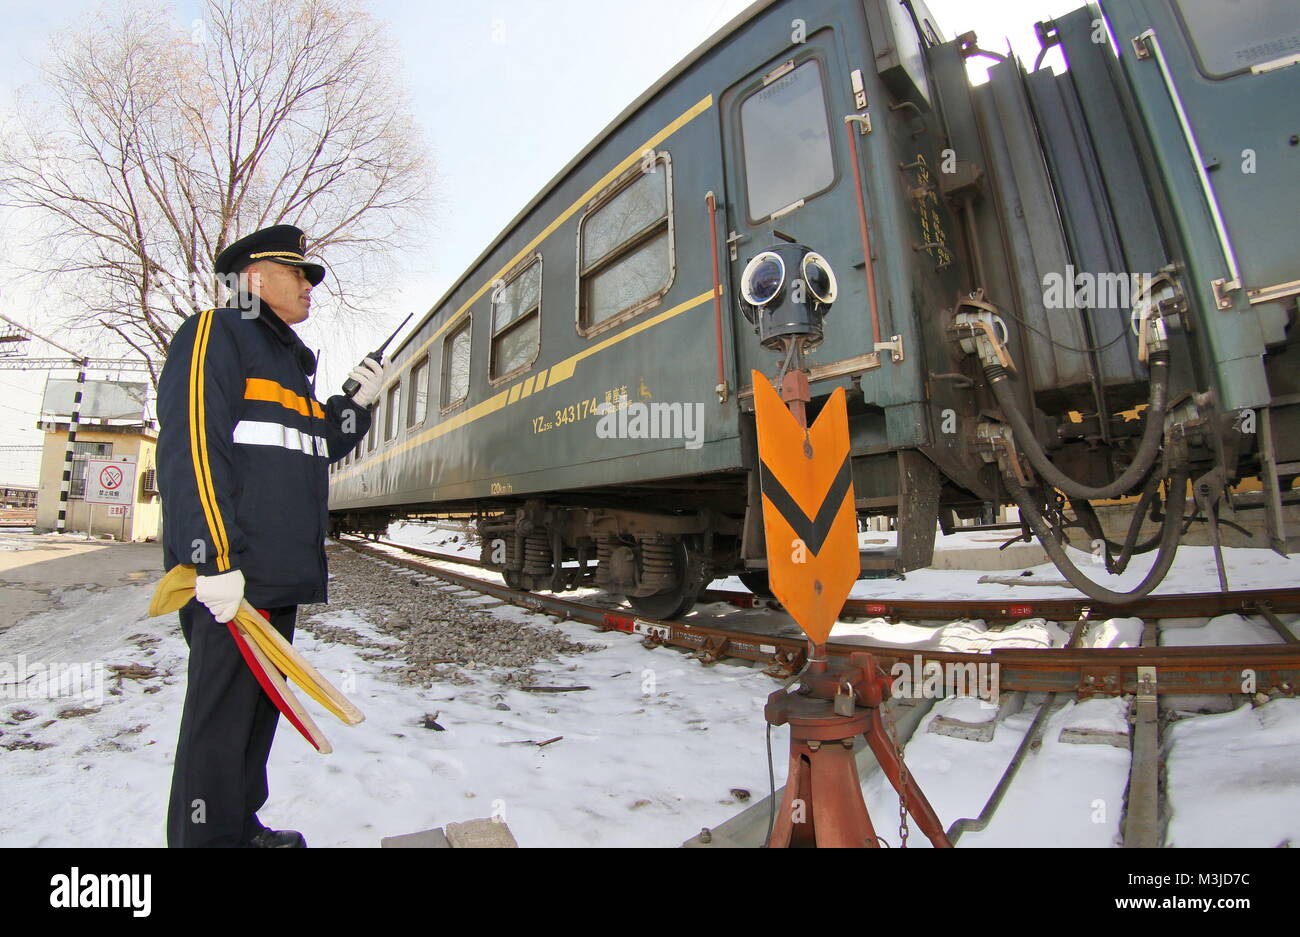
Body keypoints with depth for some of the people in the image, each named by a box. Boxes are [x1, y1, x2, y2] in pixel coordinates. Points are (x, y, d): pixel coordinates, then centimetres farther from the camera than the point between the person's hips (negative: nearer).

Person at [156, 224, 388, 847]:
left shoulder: (292, 360, 24)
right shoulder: (215, 335, -3)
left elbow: (311, 454, 23)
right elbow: (190, 447, -15)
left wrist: (358, 404, 8)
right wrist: (215, 559, -23)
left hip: (282, 572, 9)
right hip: (229, 574, -9)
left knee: (260, 706, 17)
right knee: (221, 715, -3)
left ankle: (242, 830, 31)